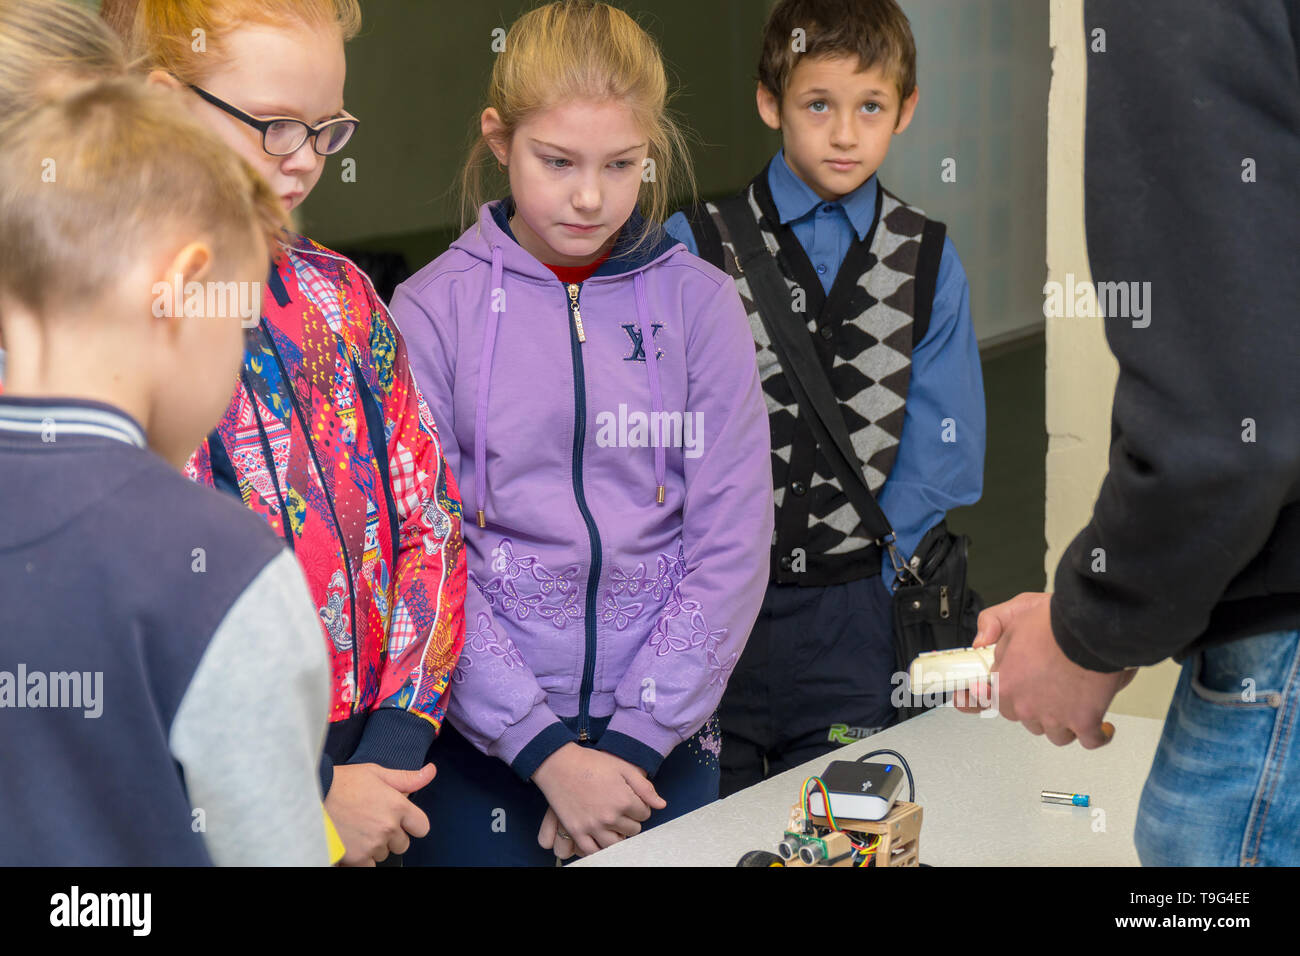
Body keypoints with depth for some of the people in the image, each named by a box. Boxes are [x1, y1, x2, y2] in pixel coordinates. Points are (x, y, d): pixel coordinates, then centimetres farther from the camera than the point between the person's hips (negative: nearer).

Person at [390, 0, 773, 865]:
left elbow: (732, 546, -3)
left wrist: (633, 739, -10)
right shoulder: (434, 309, -5)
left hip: (665, 745, 1)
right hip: (482, 749, -1)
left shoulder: (700, 302, -1)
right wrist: (548, 752, -14)